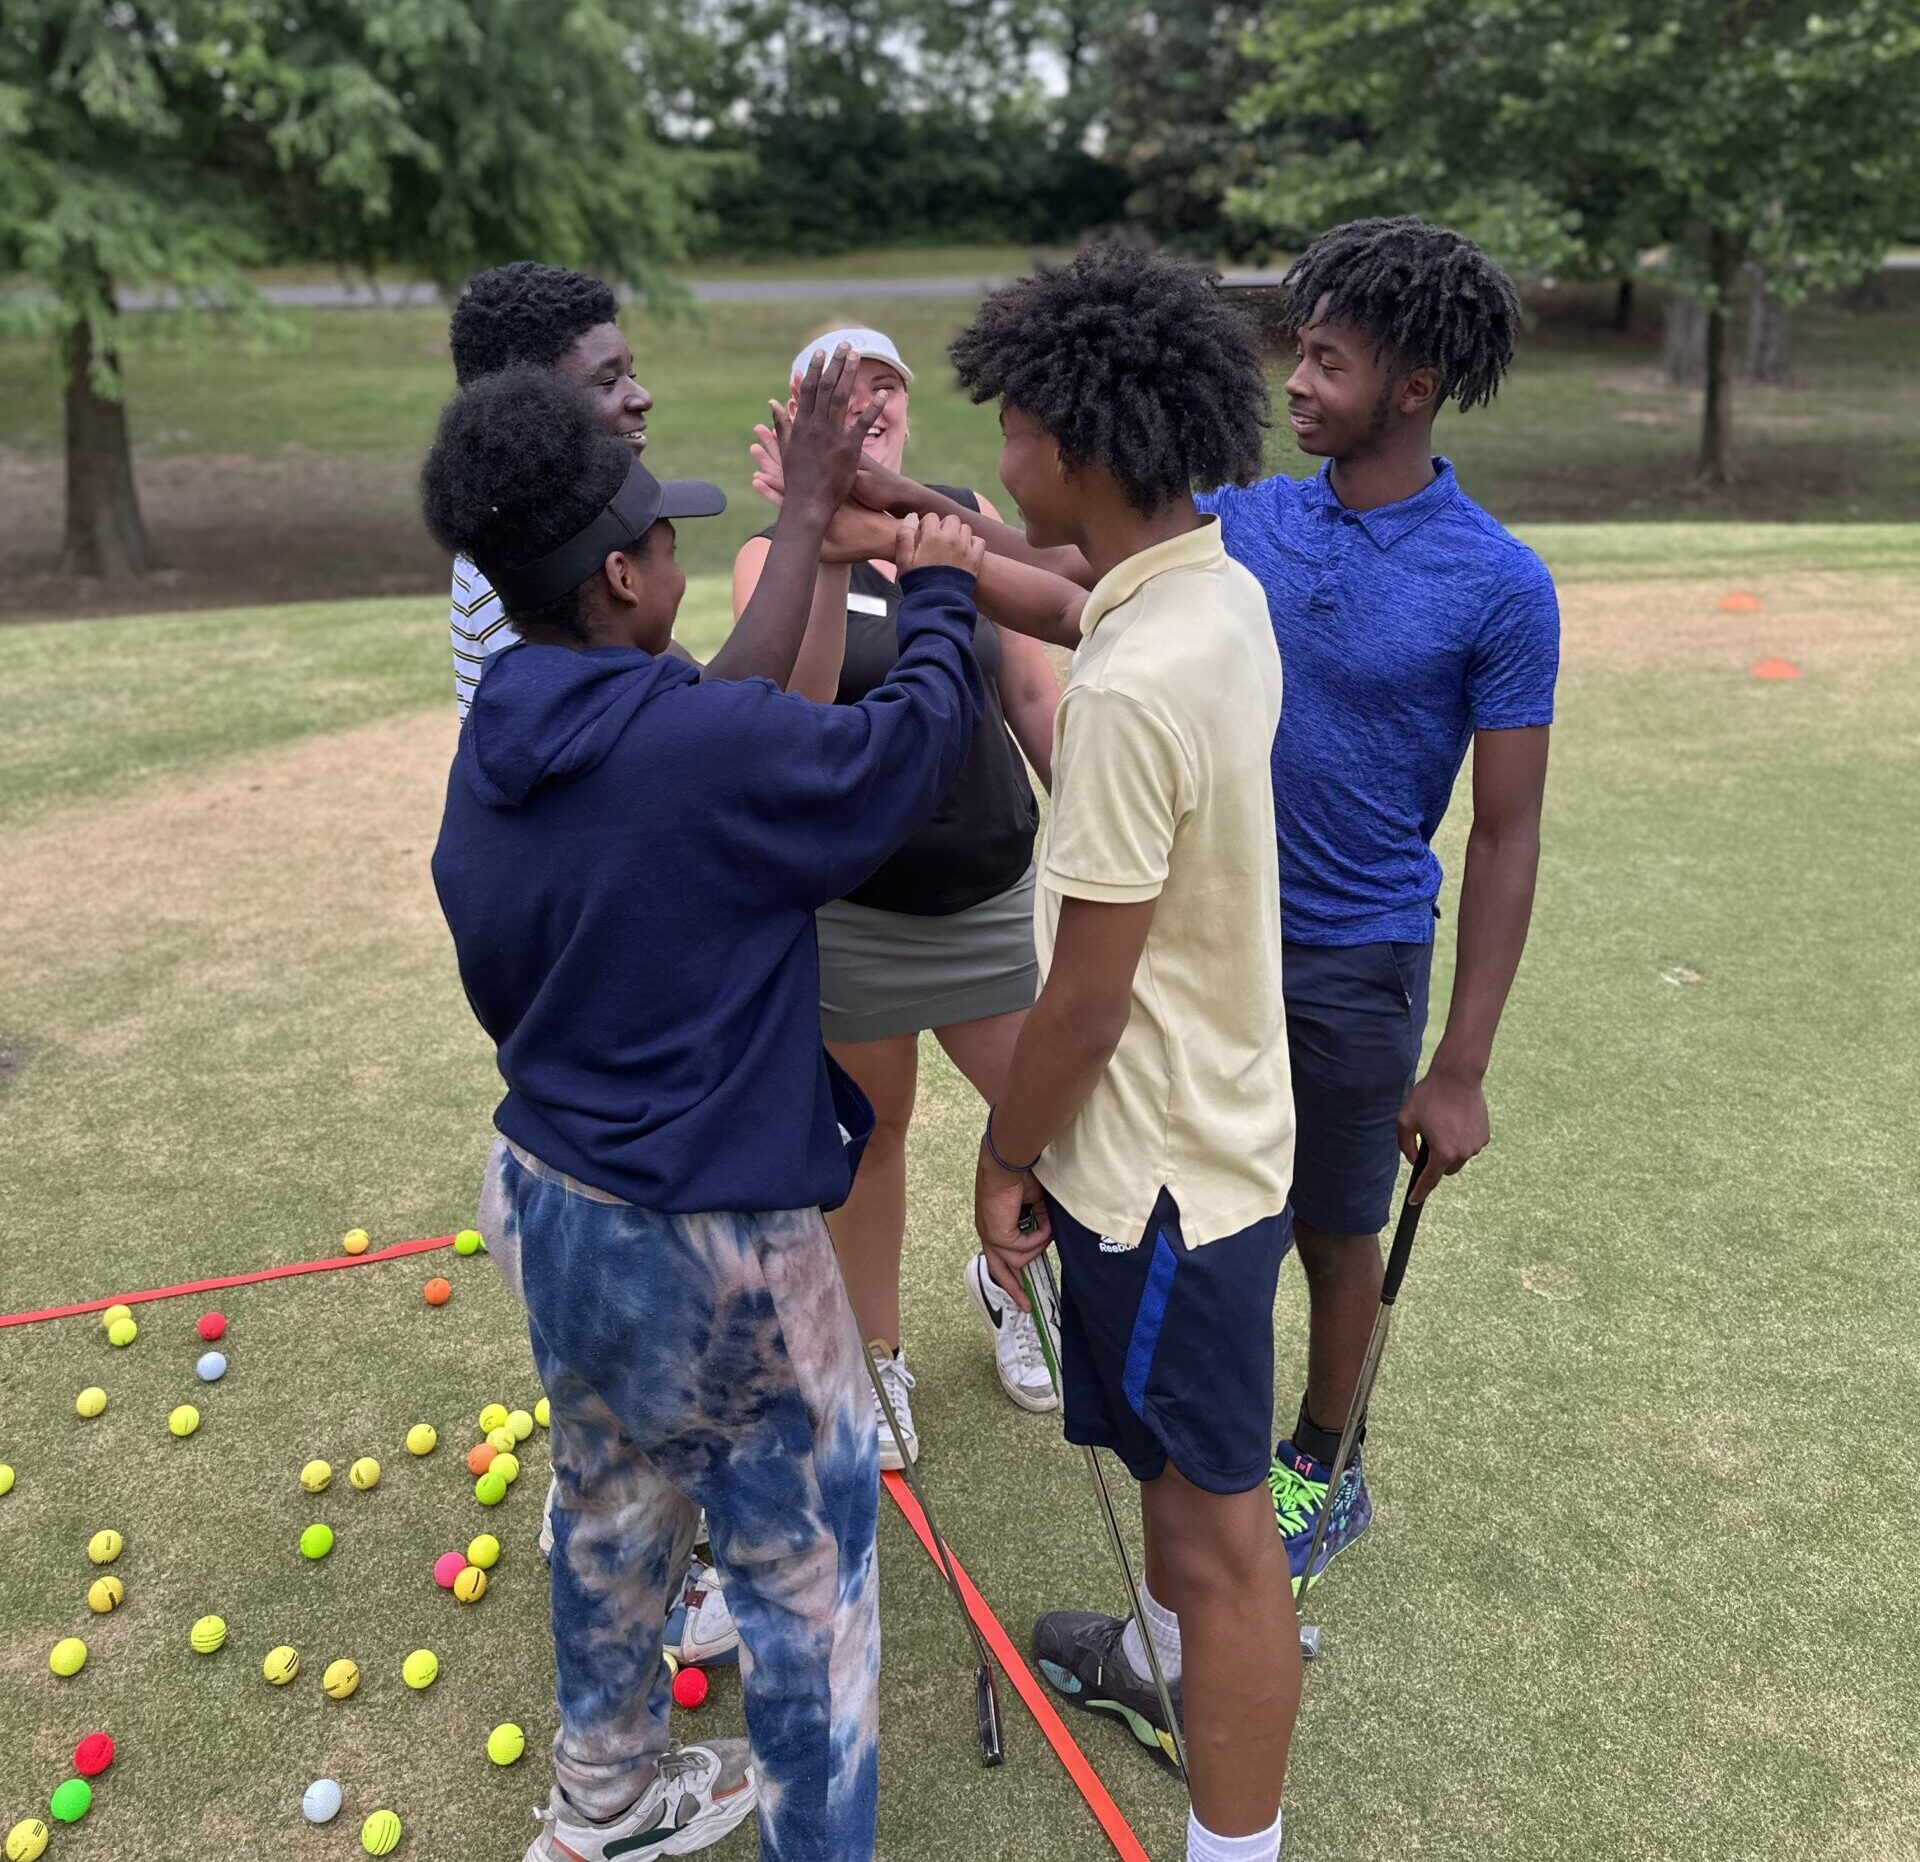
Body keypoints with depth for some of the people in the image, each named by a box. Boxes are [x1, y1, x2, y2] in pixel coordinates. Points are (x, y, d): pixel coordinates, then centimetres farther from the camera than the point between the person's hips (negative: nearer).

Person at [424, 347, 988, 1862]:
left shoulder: (489, 759, -2)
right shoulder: (714, 752, -26)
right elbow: (919, 738, -12)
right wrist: (938, 588, 6)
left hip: (547, 1205, 9)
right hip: (704, 1245, -8)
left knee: (613, 1506, 27)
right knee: (809, 1566, 11)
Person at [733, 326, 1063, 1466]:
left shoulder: (969, 519, 2)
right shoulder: (778, 553, -7)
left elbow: (1033, 693, 6)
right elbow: (795, 702, -26)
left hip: (995, 890, 3)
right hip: (850, 910, -2)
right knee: (871, 1133, 13)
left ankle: (1003, 1275, 38)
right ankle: (879, 1355, 36)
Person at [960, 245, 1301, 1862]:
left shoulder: (1134, 687, -30)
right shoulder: (1224, 593, -1)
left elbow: (1084, 998, -24)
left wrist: (1007, 1156, -8)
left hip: (1161, 1165, -10)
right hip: (1208, 1115, 10)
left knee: (1217, 1509, 7)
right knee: (1171, 1451, 30)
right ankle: (1173, 1660, 54)